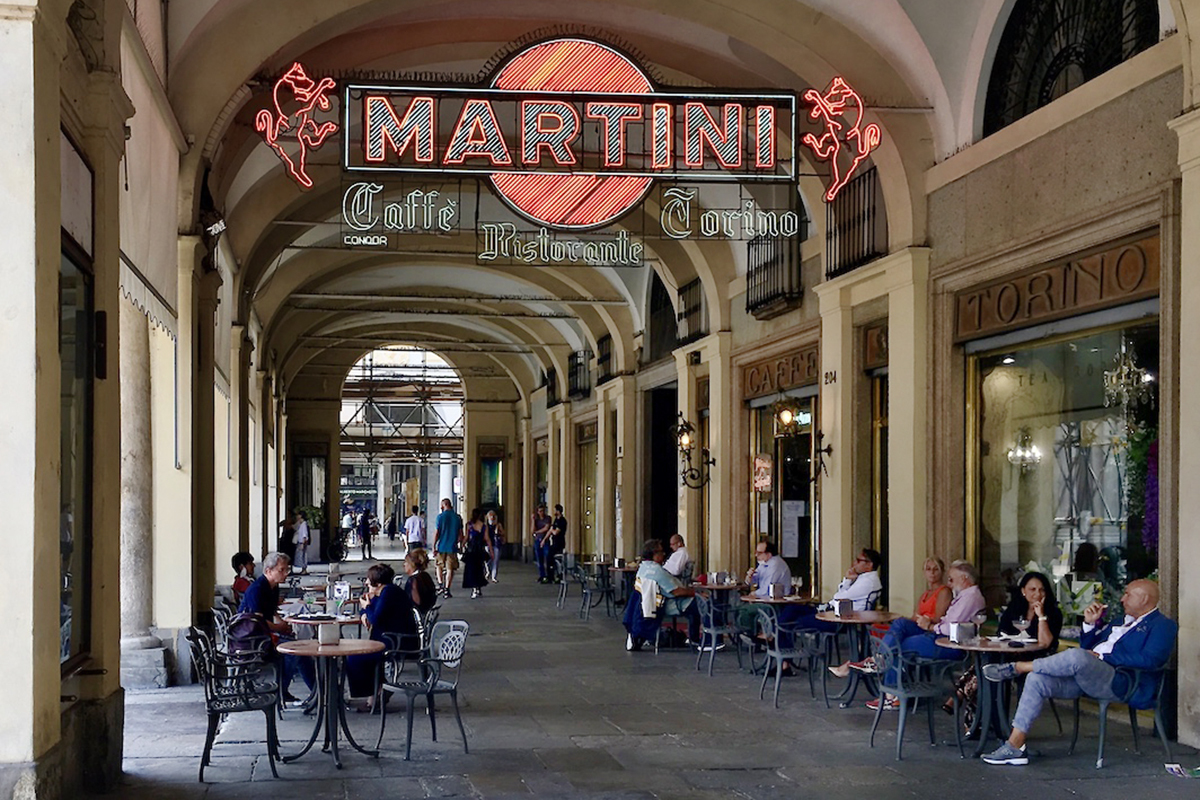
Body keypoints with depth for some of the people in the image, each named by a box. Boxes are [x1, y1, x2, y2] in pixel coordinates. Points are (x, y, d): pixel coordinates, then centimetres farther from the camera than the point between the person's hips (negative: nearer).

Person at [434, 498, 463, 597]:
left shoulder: (440, 517, -7)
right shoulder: (458, 517, 2)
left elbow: (436, 533, -8)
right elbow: (461, 535, 6)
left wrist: (434, 547, -3)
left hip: (441, 547, -2)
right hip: (452, 547, 2)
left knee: (438, 566, 18)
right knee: (450, 569, 4)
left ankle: (440, 583, 3)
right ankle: (447, 590, 0)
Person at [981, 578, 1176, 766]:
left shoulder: (1162, 625, 4)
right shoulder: (1121, 621, 31)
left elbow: (1150, 660, -15)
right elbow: (1088, 646, 31)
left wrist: (1103, 657, -14)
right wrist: (1090, 623, 13)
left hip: (1120, 681, -9)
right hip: (1085, 678, 9)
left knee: (1077, 656, -36)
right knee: (1037, 679, -12)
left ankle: (1017, 667, -17)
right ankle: (1014, 747, -13)